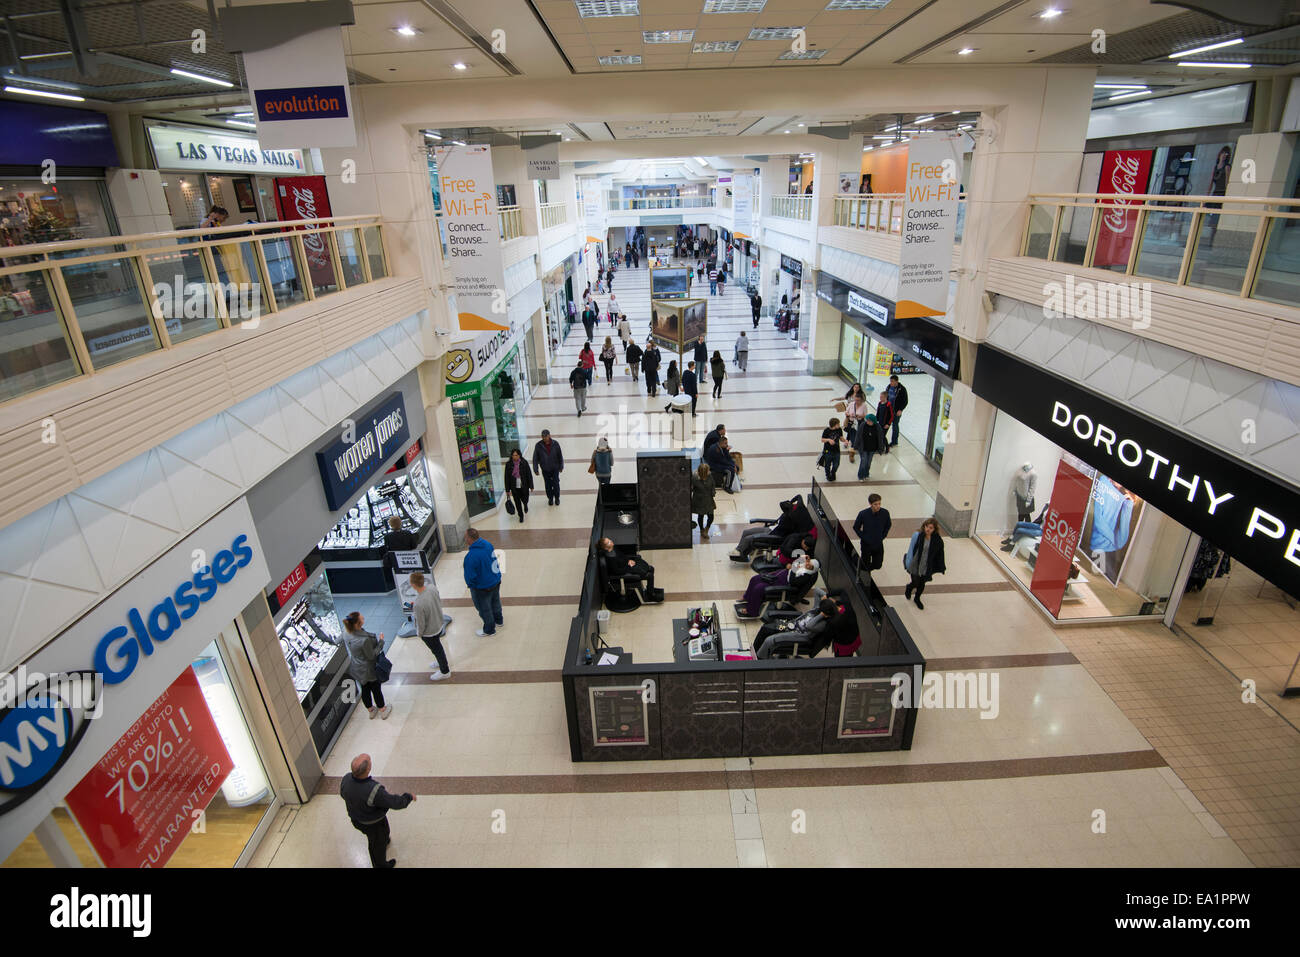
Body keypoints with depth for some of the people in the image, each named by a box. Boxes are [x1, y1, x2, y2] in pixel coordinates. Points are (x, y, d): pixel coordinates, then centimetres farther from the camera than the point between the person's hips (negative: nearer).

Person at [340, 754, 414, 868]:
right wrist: (409, 796, -11)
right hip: (374, 823, -5)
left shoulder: (346, 780, -28)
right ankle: (380, 865, 52)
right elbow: (395, 803, -31)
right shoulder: (374, 791, -45)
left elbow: (342, 794, -3)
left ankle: (385, 840, 65)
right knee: (377, 844, 26)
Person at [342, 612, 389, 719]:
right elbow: (372, 655, -25)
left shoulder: (346, 631, -18)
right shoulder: (364, 640, -40)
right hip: (368, 670, -6)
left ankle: (371, 710, 48)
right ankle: (383, 710, 42)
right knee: (376, 689, 19)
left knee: (364, 689, 27)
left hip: (355, 668, 6)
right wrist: (381, 641, -18)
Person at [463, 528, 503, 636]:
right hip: (496, 580, 7)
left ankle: (489, 630, 39)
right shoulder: (487, 544, -11)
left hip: (483, 587, -7)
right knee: (495, 602, 30)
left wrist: (470, 585, -3)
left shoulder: (471, 557, -34)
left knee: (484, 609, 18)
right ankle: (499, 621, 53)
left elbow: (470, 576, -25)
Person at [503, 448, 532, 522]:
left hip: (524, 486, 0)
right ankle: (521, 516, 29)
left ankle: (525, 505, 53)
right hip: (514, 487, 0)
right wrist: (507, 490, -1)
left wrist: (531, 486, -2)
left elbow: (529, 475, -4)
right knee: (517, 502, 7)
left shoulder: (524, 463, -11)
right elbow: (507, 477, -2)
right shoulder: (508, 464, -8)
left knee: (525, 500, 15)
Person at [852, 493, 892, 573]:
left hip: (879, 544, 2)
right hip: (866, 544, -2)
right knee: (866, 567, 12)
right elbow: (856, 527, -6)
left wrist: (883, 536, 0)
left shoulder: (885, 513, -18)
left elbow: (888, 525, 4)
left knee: (878, 565, 13)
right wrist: (863, 537, -8)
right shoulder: (863, 514, -24)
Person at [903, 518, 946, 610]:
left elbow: (940, 554, -2)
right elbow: (911, 549, -11)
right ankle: (909, 587, 45)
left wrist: (941, 567, 4)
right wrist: (908, 563, -9)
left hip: (927, 567, 2)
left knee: (922, 583, 19)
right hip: (915, 565, -2)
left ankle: (917, 599, 48)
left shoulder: (937, 540, -14)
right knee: (915, 583, 6)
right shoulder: (917, 535, -19)